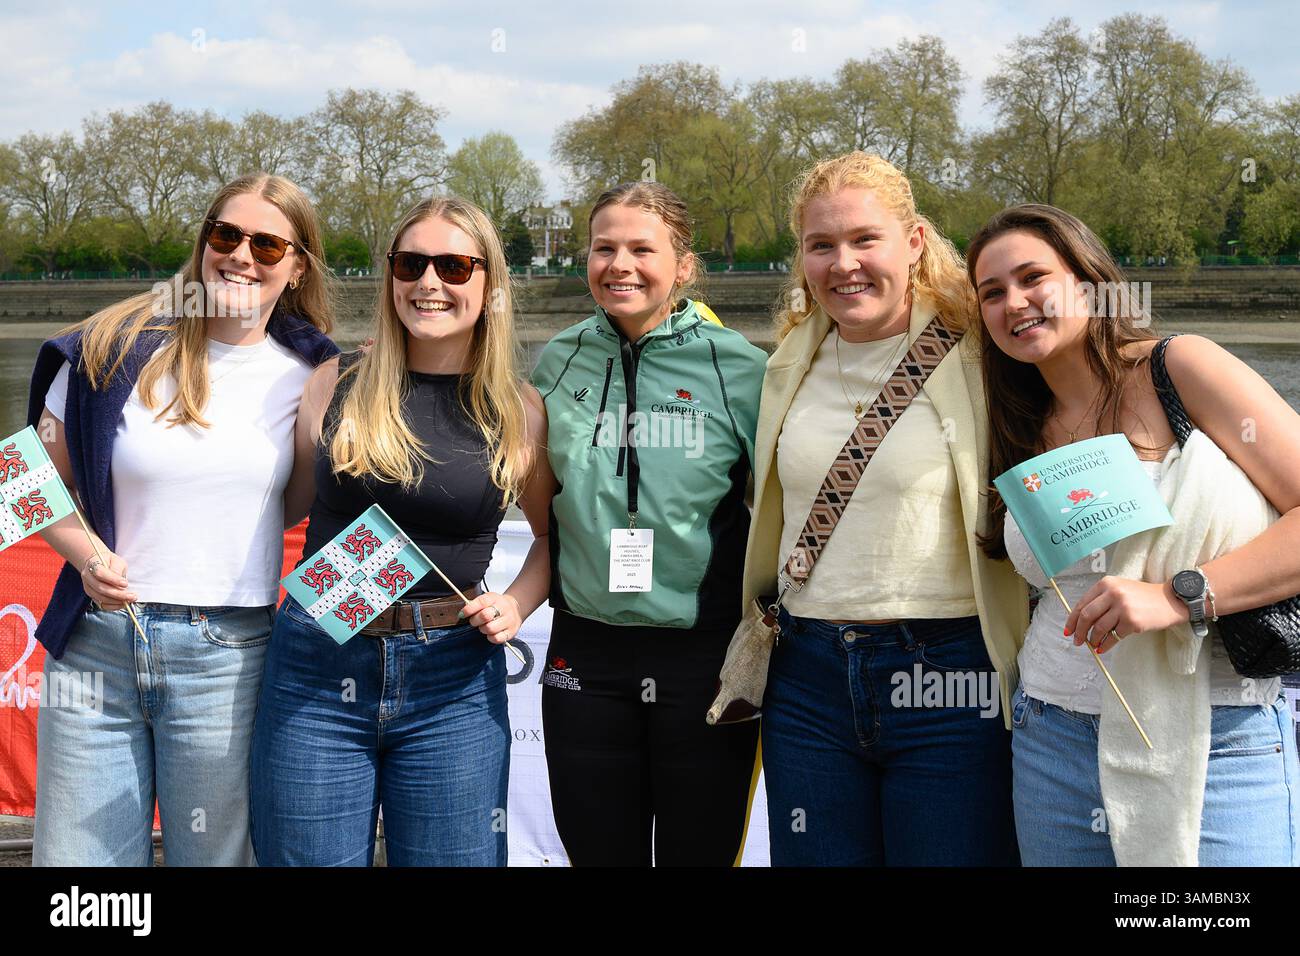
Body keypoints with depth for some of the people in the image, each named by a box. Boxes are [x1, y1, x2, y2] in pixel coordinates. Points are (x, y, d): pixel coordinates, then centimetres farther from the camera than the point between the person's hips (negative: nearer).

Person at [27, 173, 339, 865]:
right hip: (94, 646, 0)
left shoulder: (307, 376, 3)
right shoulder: (116, 349, 1)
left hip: (226, 658, 0)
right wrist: (86, 552, -10)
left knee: (213, 857, 7)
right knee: (72, 856, 6)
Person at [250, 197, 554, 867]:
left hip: (453, 684, 0)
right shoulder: (336, 386, 3)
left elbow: (553, 534, 14)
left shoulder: (519, 410, 2)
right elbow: (286, 505, 13)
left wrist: (515, 605, -2)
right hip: (317, 674, 0)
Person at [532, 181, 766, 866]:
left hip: (707, 655, -2)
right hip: (585, 653, 3)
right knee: (599, 854, 12)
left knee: (701, 854, 9)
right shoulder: (561, 362, 3)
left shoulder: (739, 367, -6)